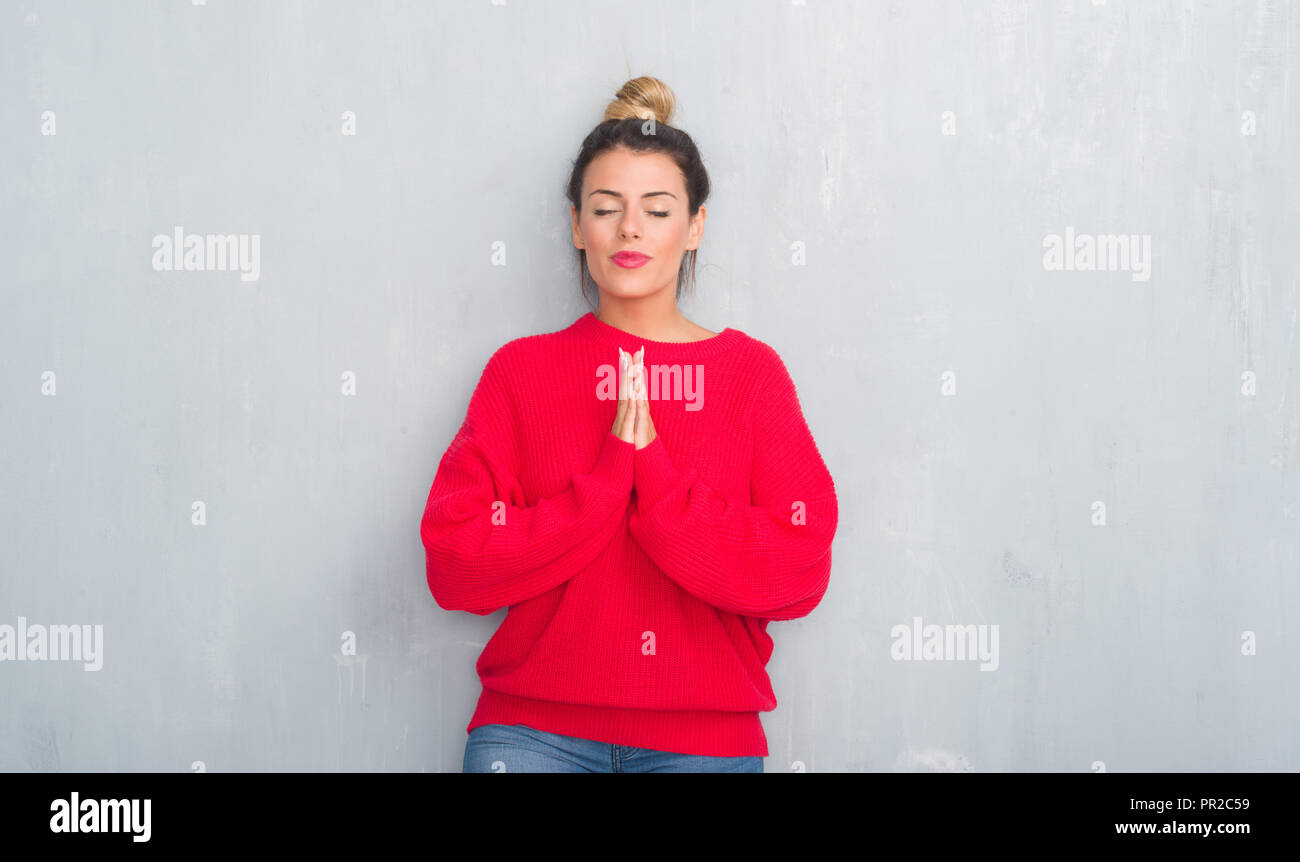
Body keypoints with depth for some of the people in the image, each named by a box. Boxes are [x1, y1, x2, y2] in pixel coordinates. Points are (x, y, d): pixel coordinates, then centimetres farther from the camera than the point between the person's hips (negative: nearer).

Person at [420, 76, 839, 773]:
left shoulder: (751, 372, 6)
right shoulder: (521, 370, 6)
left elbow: (799, 573, -6)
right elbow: (453, 566, -5)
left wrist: (656, 475, -14)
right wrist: (610, 474, -13)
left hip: (704, 735, 0)